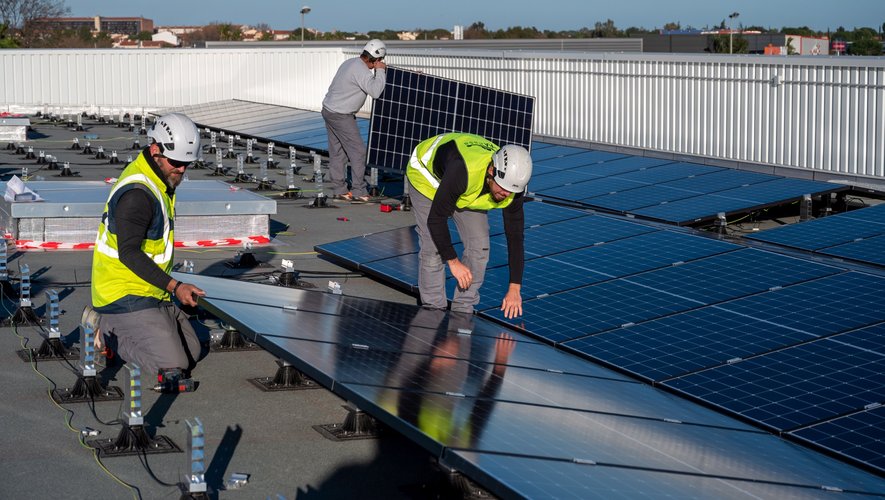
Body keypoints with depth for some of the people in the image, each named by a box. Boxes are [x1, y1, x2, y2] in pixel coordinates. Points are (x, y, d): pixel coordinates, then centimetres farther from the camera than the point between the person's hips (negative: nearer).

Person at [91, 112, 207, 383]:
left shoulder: (160, 179, 10)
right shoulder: (137, 193, -23)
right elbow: (129, 253, -27)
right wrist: (174, 286, -31)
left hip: (152, 295, 10)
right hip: (126, 297, -10)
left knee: (193, 354, 12)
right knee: (173, 366, -18)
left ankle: (120, 327, 16)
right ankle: (113, 330, 1)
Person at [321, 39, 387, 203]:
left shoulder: (350, 62, 9)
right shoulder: (361, 70, -21)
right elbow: (375, 91, -26)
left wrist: (379, 72, 17)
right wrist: (380, 71, -14)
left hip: (329, 109, 10)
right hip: (341, 116, -10)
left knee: (337, 152, 13)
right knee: (358, 151, -3)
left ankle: (339, 191, 19)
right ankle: (359, 192, -1)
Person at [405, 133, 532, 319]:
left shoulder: (513, 185, -28)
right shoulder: (463, 171, -46)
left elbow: (515, 236, -18)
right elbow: (436, 218, -33)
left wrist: (514, 289, -18)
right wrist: (453, 261, -26)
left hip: (469, 189, 5)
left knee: (479, 247, -6)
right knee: (433, 248, -14)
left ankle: (463, 311, 7)